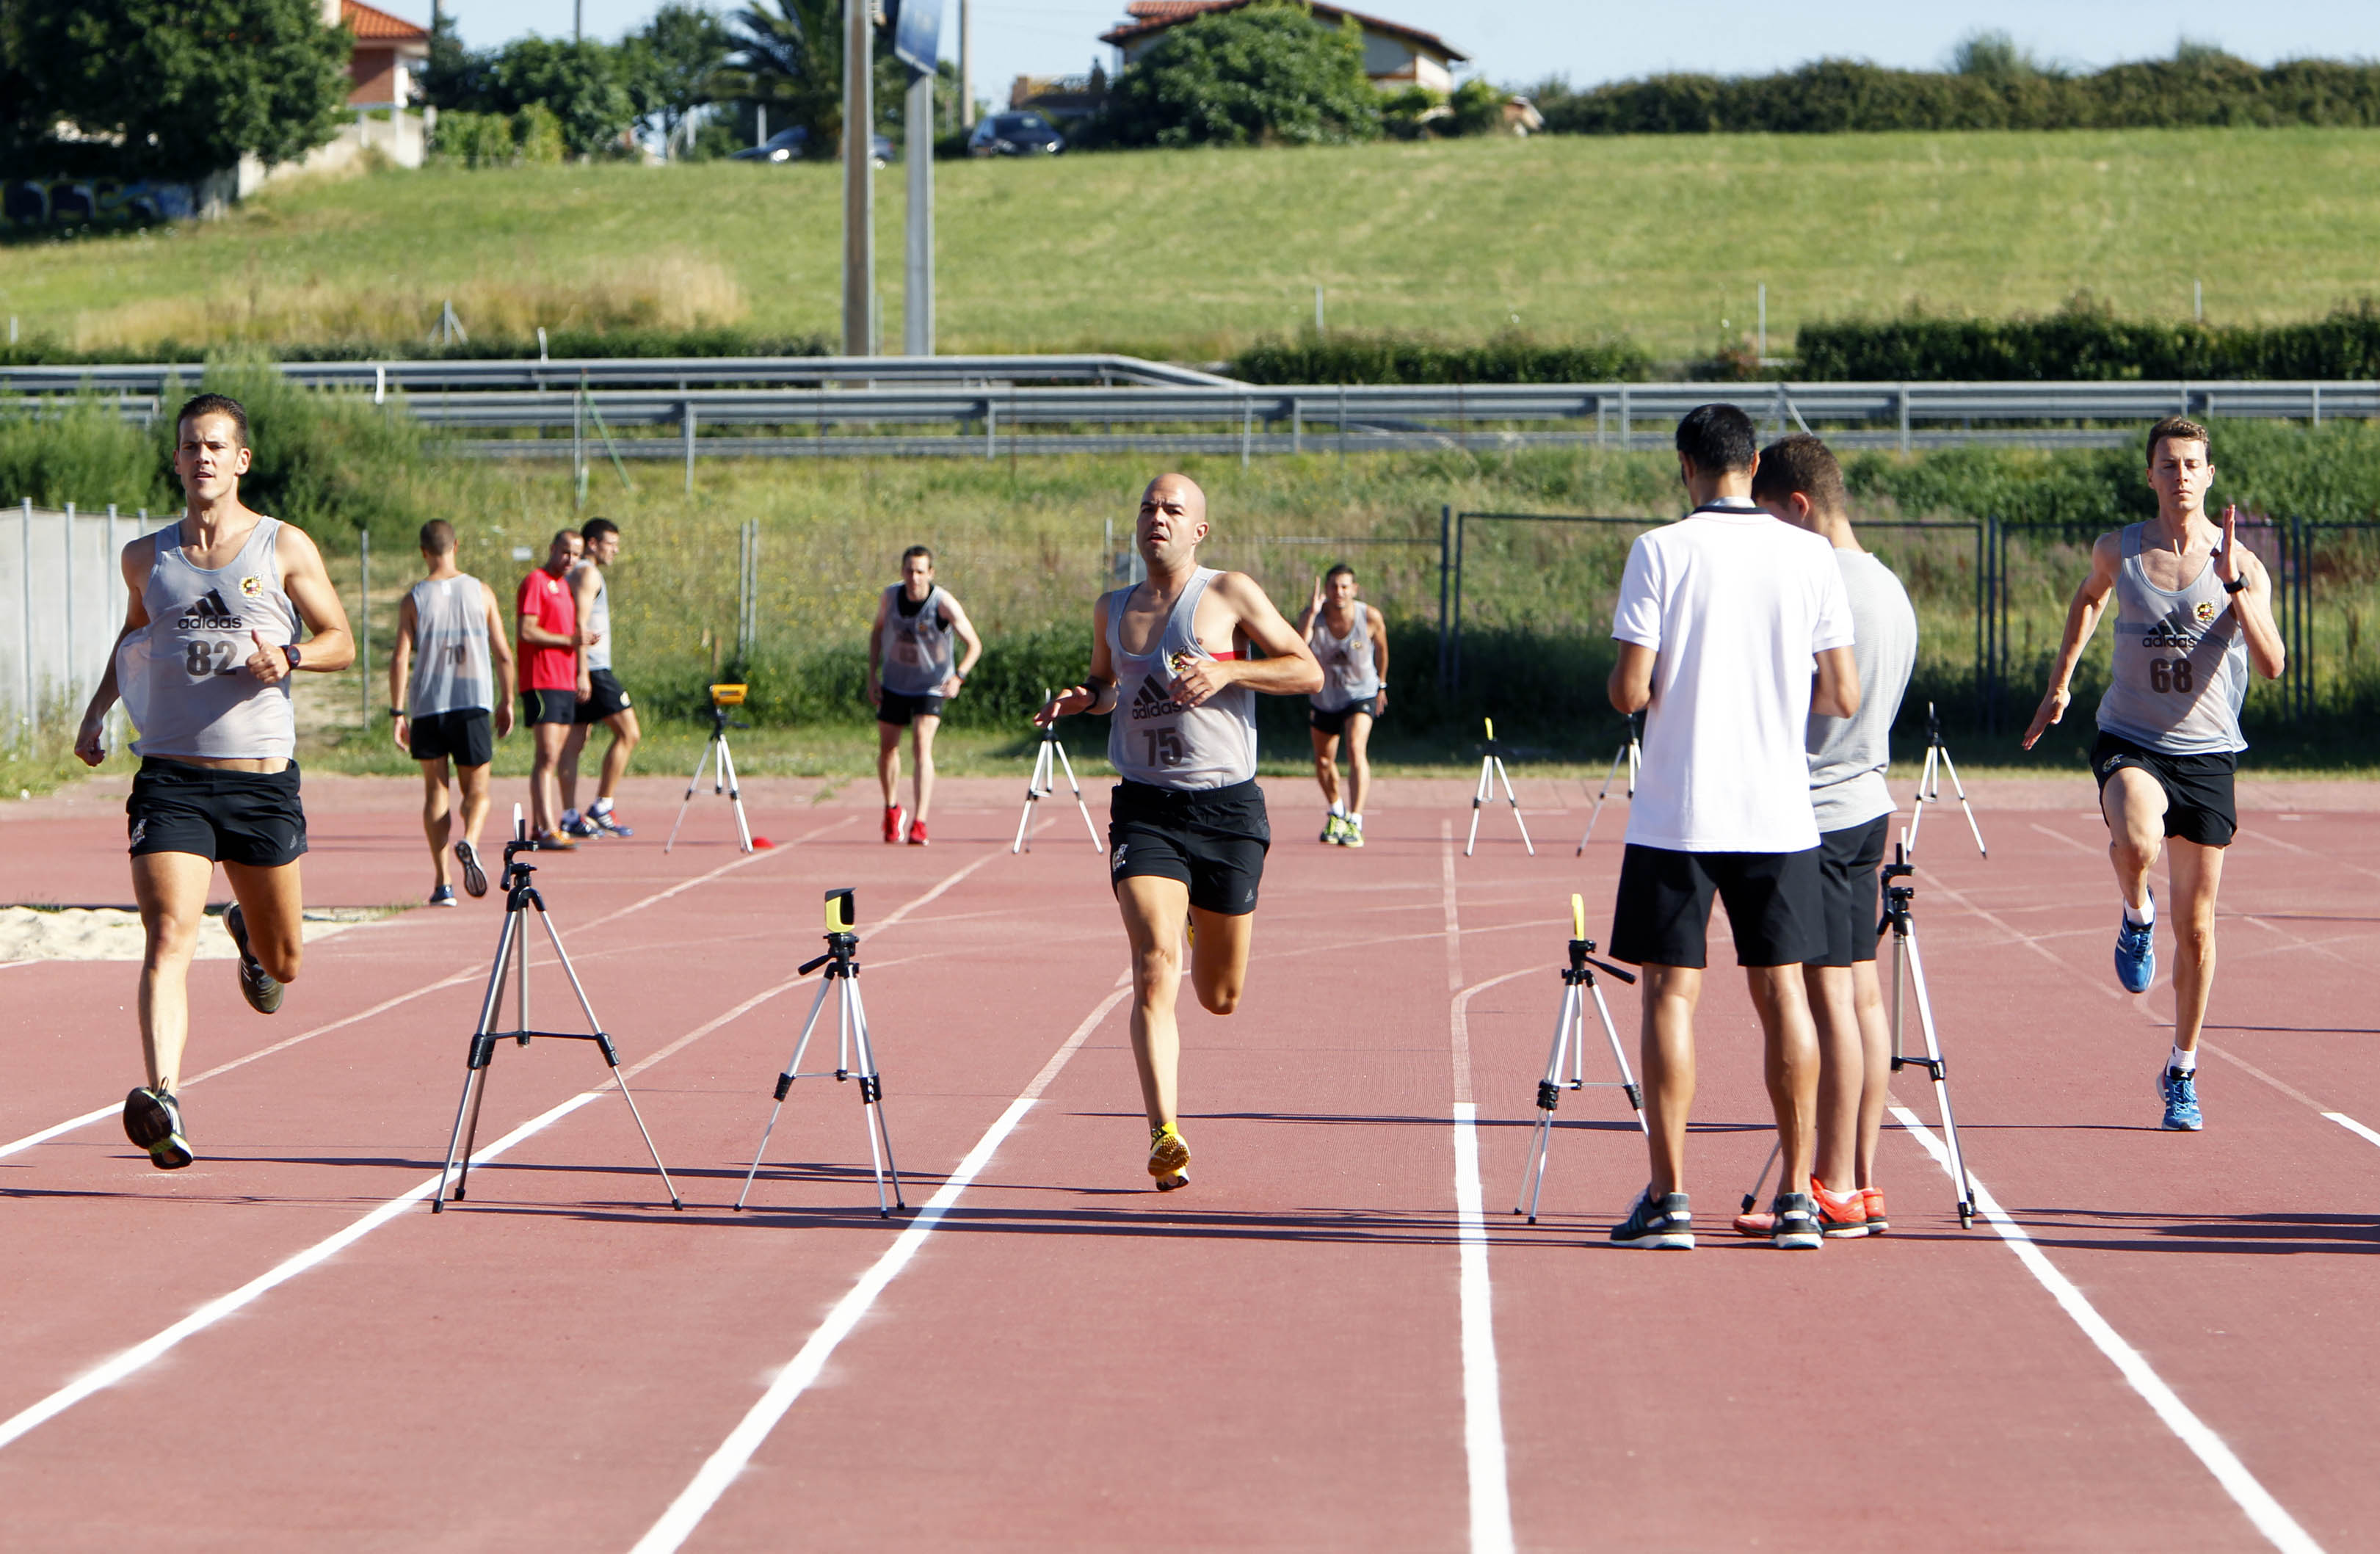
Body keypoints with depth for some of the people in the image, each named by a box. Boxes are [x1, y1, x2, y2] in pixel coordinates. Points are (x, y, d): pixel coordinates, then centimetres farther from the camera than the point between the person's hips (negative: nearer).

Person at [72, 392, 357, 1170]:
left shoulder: (284, 547, 2)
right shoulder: (146, 557, 9)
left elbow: (341, 641, 6)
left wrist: (288, 655, -15)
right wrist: (98, 710, 15)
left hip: (263, 778, 0)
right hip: (171, 777, 0)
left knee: (281, 964, 13)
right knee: (168, 939, -21)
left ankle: (249, 932, 50)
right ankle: (161, 1096, -32)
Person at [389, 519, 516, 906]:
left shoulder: (414, 599, 0)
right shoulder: (481, 592, 3)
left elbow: (400, 660, -6)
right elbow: (503, 654, 4)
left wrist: (398, 713, -1)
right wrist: (506, 702, 15)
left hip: (427, 706, 0)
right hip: (474, 702, 0)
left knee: (435, 790, 9)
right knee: (476, 791, 8)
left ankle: (442, 883, 4)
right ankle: (469, 842, -24)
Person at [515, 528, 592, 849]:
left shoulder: (564, 586, 21)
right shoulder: (535, 582, -7)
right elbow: (528, 631, -16)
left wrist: (582, 640, 10)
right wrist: (569, 639, -15)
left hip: (565, 683, 9)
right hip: (542, 683, -9)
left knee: (552, 758, 8)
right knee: (547, 756, -14)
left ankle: (539, 827, 11)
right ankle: (547, 830, -19)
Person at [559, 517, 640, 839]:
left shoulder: (576, 574, 23)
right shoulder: (588, 574, -8)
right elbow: (581, 623, -17)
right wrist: (583, 673, -21)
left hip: (582, 671, 10)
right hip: (593, 668, -10)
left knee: (574, 743, 5)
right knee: (628, 732, -8)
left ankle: (571, 816, 2)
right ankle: (602, 807, -10)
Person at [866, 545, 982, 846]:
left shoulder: (943, 603, -23)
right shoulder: (890, 596, -11)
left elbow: (974, 644, -18)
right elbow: (878, 631, 8)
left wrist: (959, 676, -34)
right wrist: (872, 676, 3)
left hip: (931, 686, -4)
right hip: (894, 683, 4)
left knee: (922, 745, -19)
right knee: (887, 747, 12)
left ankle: (919, 824, -22)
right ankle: (891, 810, 37)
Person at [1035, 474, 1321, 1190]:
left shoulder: (1230, 594, -1)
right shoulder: (1112, 610, 11)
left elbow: (1309, 673, -1)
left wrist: (1228, 672, -16)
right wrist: (1081, 699, 5)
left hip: (1227, 808, -1)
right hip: (1144, 808, 1)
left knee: (1220, 996, 10)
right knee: (1154, 968, -20)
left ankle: (1206, 929, 48)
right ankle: (1165, 1137, -24)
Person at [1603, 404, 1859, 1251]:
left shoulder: (1660, 551, -7)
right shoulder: (1811, 555, 2)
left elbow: (1630, 691, -11)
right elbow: (1842, 696, 3)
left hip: (1676, 814, -3)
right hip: (1779, 812, 3)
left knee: (1670, 992, 1)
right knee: (1782, 993, 8)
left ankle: (1669, 1196, -2)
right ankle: (1796, 1196, 8)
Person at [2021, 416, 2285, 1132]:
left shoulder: (2242, 565, -6)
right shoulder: (2119, 551, 0)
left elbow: (2273, 665, -19)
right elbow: (2088, 597, 24)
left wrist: (2234, 584, -29)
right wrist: (2061, 681, 22)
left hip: (2207, 754, 0)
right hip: (2130, 743, 0)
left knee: (2196, 924, 5)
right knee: (2136, 843, -35)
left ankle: (2182, 1073, 22)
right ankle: (2136, 917, 0)